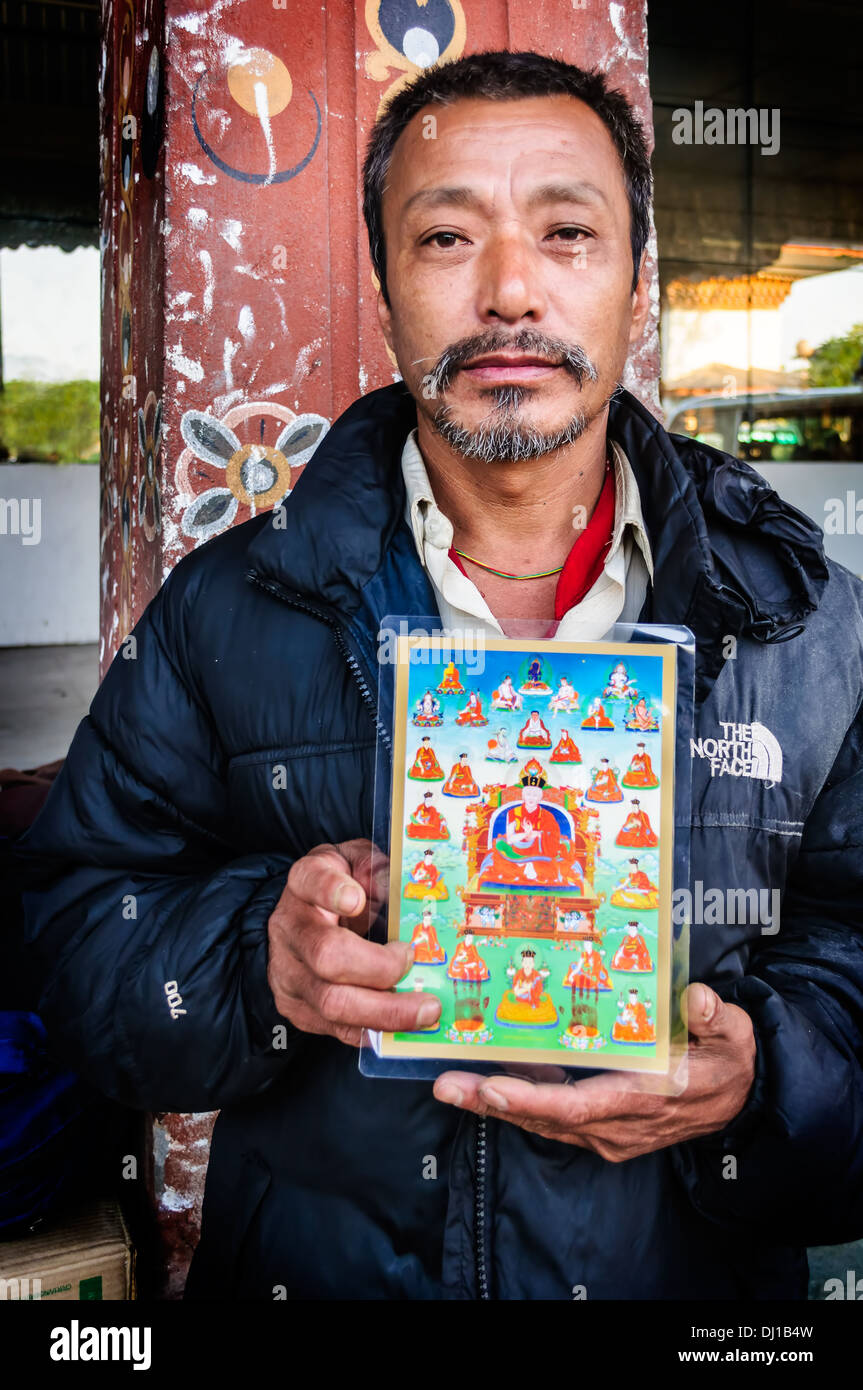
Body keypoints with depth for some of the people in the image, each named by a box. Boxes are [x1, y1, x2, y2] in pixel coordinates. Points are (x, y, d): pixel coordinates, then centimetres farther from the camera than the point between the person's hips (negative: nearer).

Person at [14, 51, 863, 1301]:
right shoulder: (224, 612, -2)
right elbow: (73, 922, -1)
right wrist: (257, 963, -19)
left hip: (694, 1276, 2)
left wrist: (762, 1078, -17)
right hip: (302, 1266, 1)